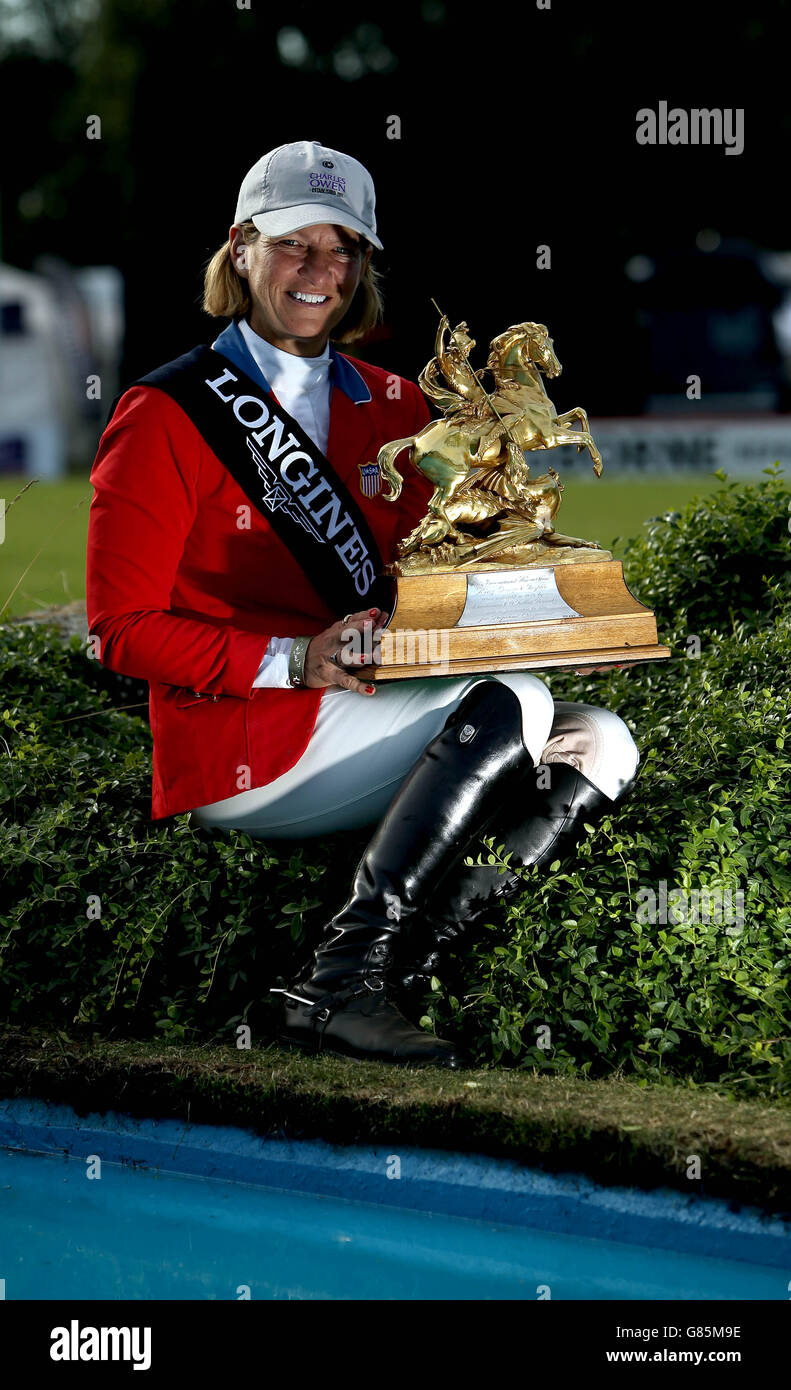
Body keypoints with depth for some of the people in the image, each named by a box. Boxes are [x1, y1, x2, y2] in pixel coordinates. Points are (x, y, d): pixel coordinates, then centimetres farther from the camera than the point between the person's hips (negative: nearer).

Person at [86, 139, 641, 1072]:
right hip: (236, 752, -7)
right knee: (512, 706, -25)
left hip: (360, 731, 7)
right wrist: (294, 663, -21)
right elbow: (123, 630, -7)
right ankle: (339, 984, -26)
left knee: (598, 745, -12)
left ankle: (402, 965, -23)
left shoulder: (394, 407, 16)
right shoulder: (165, 418, -3)